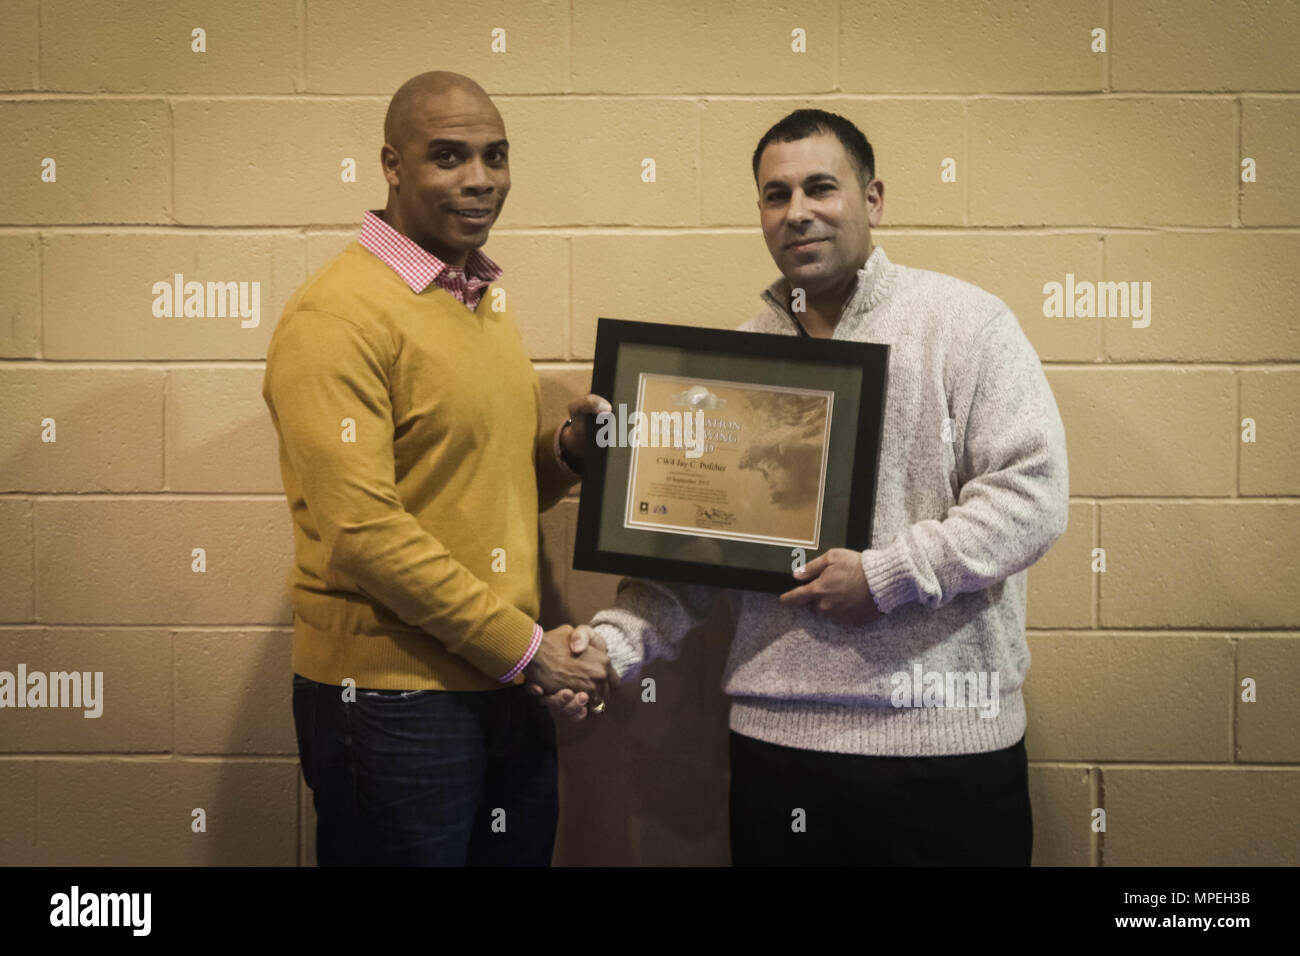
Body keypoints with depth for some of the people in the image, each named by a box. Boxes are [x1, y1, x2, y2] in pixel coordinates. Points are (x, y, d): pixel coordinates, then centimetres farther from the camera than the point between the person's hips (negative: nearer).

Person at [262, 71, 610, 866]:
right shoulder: (338, 314, -14)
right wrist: (523, 646, -15)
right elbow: (362, 530, -20)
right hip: (394, 701, -8)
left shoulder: (484, 300, 12)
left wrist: (567, 449, 0)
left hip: (510, 692, 8)